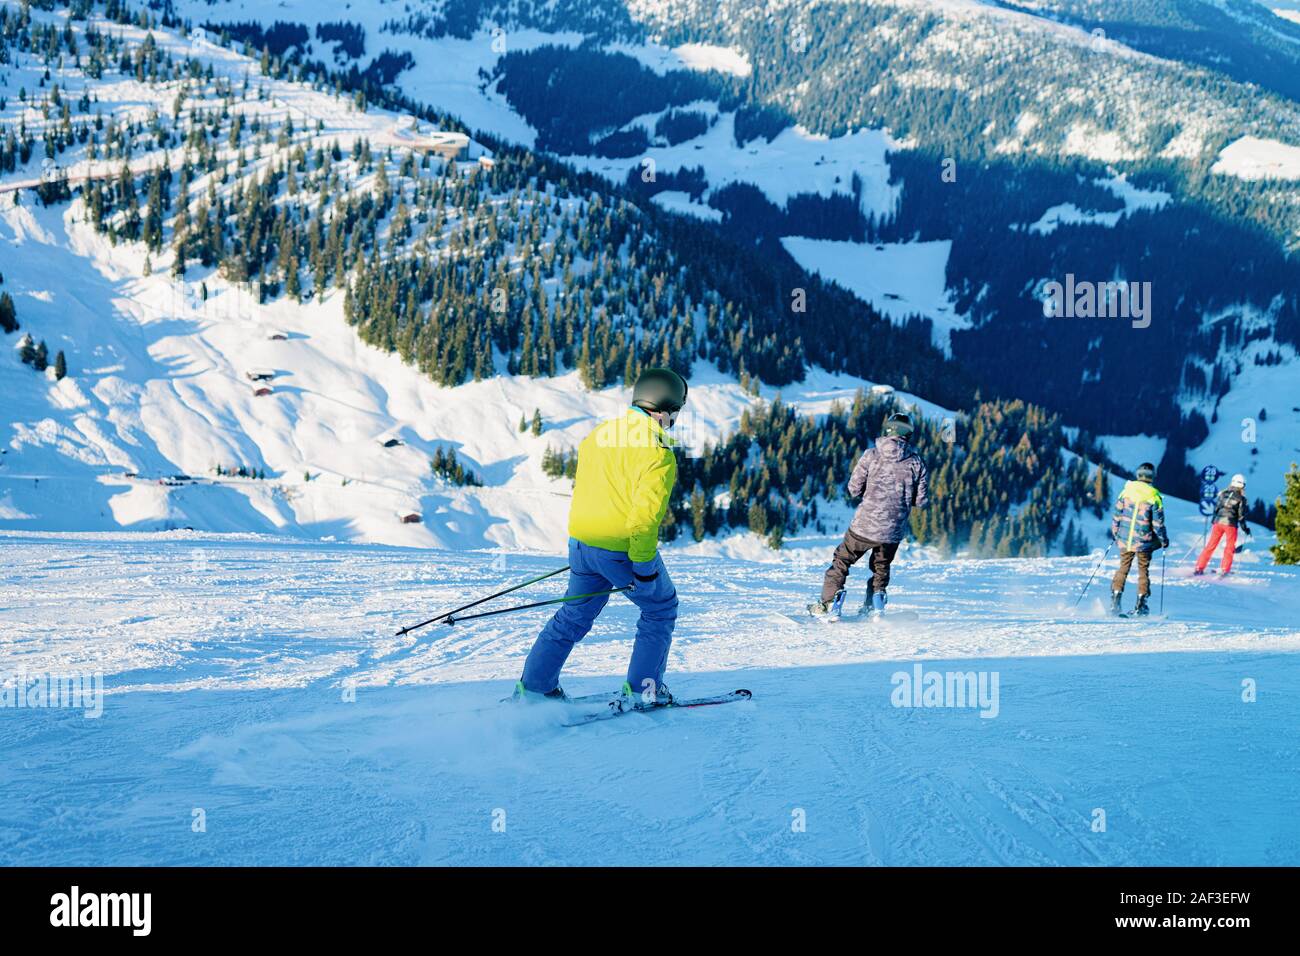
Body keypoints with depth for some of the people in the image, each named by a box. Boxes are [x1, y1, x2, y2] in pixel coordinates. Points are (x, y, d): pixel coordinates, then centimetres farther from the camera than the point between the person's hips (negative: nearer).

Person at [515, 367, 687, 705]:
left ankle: (533, 686, 18)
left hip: (581, 544, 7)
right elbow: (646, 513, -23)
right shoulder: (658, 454, -17)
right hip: (624, 549, -7)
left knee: (574, 615, 20)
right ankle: (642, 687, 15)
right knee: (660, 608, 16)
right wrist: (643, 565, -17)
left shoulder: (598, 434, 8)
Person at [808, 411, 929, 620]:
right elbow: (921, 500, 0)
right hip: (894, 530, 2)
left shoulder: (871, 455, -7)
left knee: (842, 560, 14)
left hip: (865, 524, -2)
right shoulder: (916, 462, -2)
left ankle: (829, 605, 6)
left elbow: (853, 489, -4)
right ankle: (875, 606, 20)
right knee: (881, 566, 27)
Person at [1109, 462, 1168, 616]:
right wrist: (1164, 540, 6)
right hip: (1144, 542, -2)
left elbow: (1116, 515, 4)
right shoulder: (1154, 496, -10)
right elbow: (1158, 523, -8)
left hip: (1124, 540, 2)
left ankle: (1115, 602, 7)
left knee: (1123, 569, 15)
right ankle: (1141, 605, 9)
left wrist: (1115, 533, 18)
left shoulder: (1126, 491, -2)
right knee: (1143, 571, 11)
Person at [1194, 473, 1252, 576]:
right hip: (1231, 524, -3)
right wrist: (1245, 529, 6)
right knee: (1229, 547, 11)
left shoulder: (1223, 493, 5)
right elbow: (1241, 515, -4)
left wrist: (1214, 519, 23)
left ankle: (1199, 568, 7)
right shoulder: (1241, 498, -4)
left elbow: (1216, 508, 9)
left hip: (1218, 522, 3)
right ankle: (1224, 569, 3)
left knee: (1211, 545, 10)